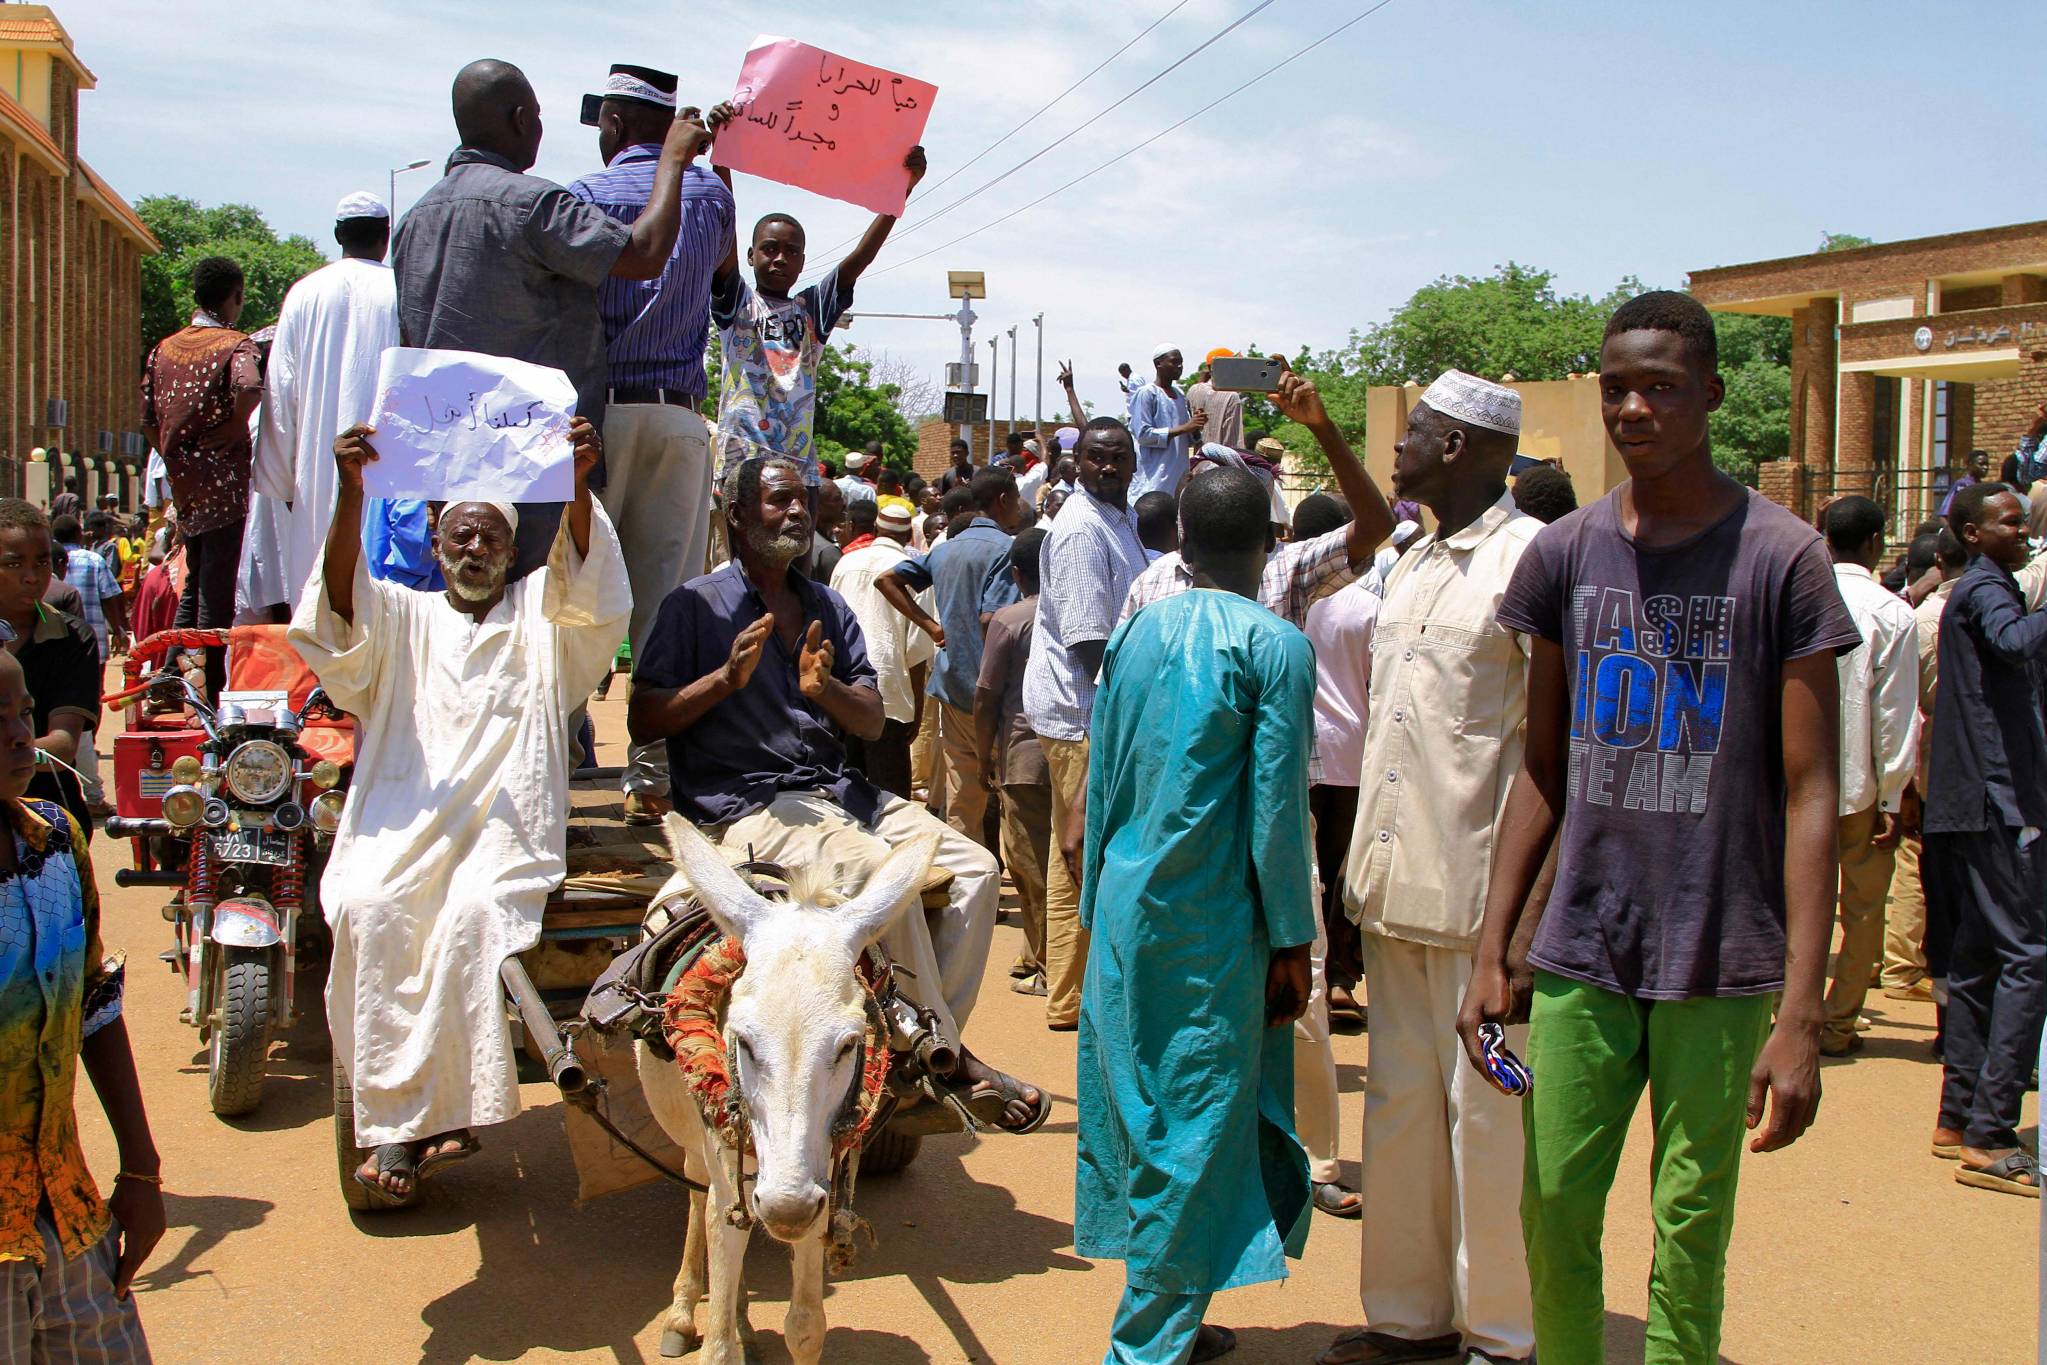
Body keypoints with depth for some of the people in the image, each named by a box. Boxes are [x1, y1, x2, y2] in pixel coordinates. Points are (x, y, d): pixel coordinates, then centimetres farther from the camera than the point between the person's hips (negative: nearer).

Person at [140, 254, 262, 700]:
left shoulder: (163, 348, 11)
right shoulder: (235, 345, -8)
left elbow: (148, 419, 11)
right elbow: (249, 387, -29)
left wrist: (176, 460, 17)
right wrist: (233, 432, -14)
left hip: (185, 486, 6)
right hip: (224, 483, -6)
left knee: (194, 585, 19)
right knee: (218, 588, -2)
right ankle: (213, 690, 1)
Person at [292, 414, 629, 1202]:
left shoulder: (540, 611, 21)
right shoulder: (404, 617, 23)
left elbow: (584, 580, -1)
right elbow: (342, 602, 2)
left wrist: (579, 486, -20)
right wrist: (351, 491, -14)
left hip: (508, 821, -1)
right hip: (405, 817, 1)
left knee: (473, 911, -32)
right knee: (370, 909, -29)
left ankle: (419, 1117, -22)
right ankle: (397, 1122, -23)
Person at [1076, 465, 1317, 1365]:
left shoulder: (1135, 633, 7)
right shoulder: (1274, 646, -9)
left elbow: (1100, 784, 11)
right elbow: (1276, 808, -11)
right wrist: (1291, 941, -3)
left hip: (1126, 910, 6)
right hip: (1213, 920, -6)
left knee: (1141, 1112, 13)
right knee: (1200, 1125, 2)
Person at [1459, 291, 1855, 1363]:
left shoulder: (1782, 558, -5)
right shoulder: (1563, 554, 5)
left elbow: (1810, 794, -6)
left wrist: (1801, 1014, -11)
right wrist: (1492, 951, 6)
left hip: (1722, 964, -3)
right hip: (1579, 954, 3)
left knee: (1690, 1229, 5)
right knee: (1554, 1214, 7)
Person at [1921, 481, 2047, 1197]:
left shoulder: (1984, 589, 23)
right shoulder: (1984, 588, -8)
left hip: (1970, 802, 10)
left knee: (1976, 961, 11)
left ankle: (1959, 1117, 16)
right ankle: (1989, 1137, -13)